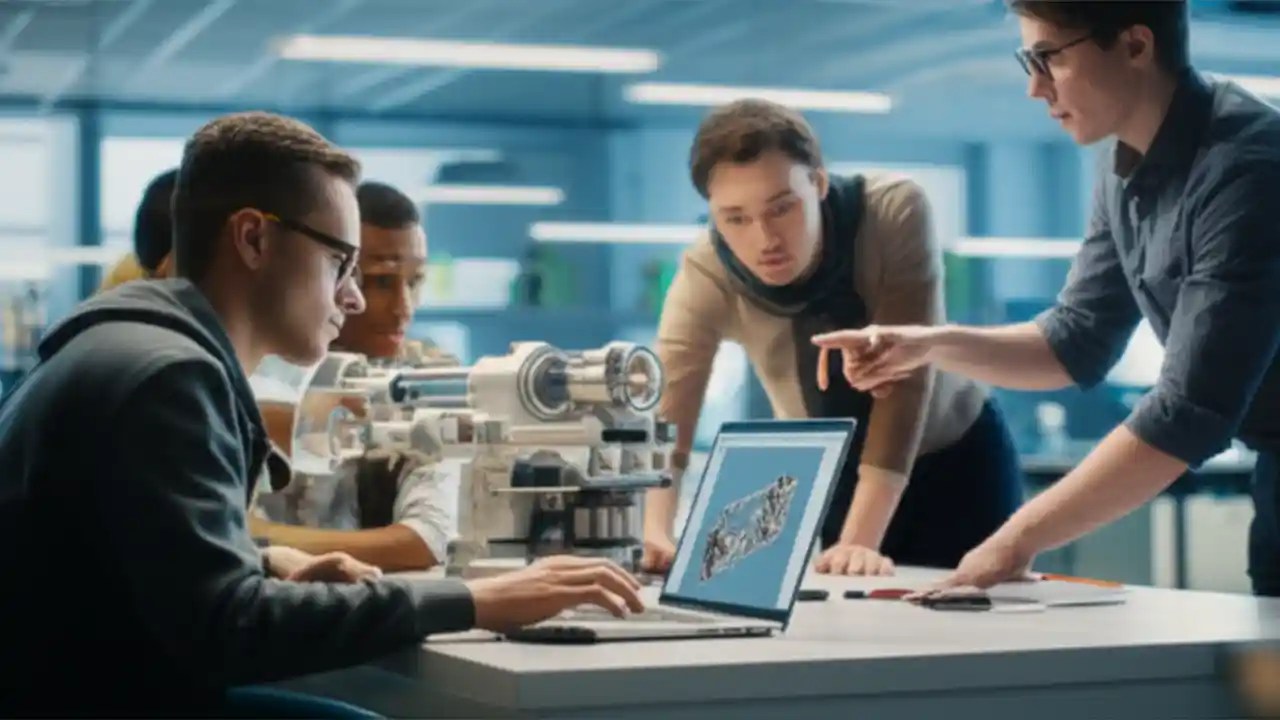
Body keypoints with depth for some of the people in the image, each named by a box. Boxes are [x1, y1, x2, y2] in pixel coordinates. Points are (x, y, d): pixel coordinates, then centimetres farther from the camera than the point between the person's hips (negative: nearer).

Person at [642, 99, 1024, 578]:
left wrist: (860, 541, -44)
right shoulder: (705, 279, -25)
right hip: (825, 476, 1)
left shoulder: (894, 214, -29)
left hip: (956, 461, -1)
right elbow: (663, 418, -34)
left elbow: (904, 378, -34)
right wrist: (655, 538, -54)